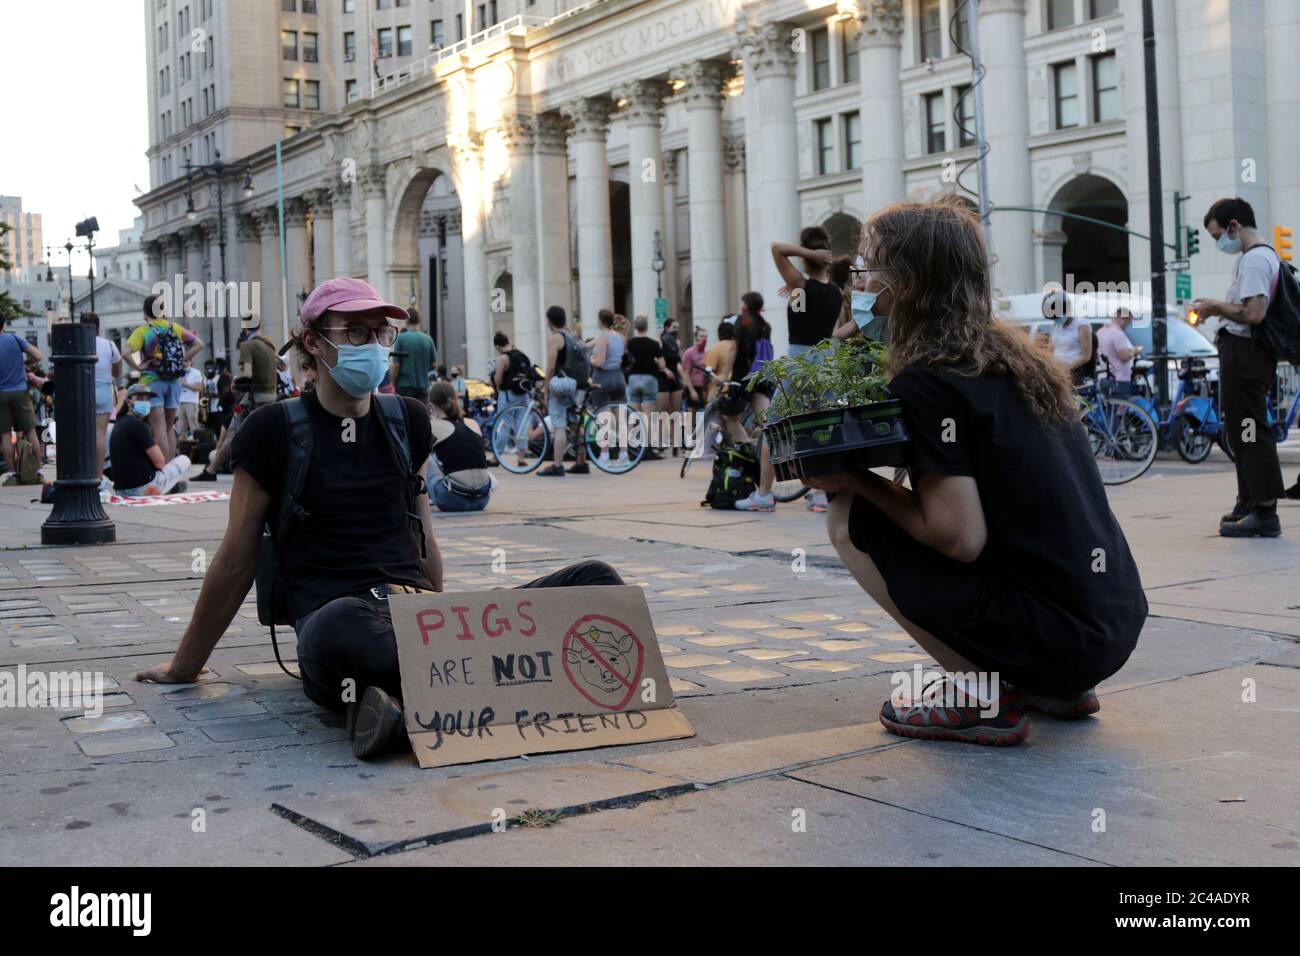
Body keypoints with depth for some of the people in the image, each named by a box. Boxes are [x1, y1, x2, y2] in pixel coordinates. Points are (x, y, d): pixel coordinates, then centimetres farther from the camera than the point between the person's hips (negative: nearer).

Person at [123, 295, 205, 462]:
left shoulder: (142, 331, -6)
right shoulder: (174, 327, 6)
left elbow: (126, 353, -20)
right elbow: (198, 344, 5)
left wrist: (138, 367, -7)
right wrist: (182, 361, 4)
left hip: (152, 381, -4)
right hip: (174, 381, 4)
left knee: (159, 429, -5)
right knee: (170, 428, 13)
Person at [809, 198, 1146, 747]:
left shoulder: (924, 382, -13)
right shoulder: (1019, 361, 12)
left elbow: (960, 538, -17)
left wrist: (855, 482, -5)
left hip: (1054, 637, -8)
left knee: (850, 519, 0)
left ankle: (982, 694, -2)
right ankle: (1058, 691, 19)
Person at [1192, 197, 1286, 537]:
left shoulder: (1254, 259, -14)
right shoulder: (1267, 256, 20)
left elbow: (1253, 314, -24)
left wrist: (1217, 306, -10)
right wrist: (1220, 309, 12)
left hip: (1243, 353, -11)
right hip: (1252, 353, 11)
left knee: (1247, 432, -10)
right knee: (1246, 431, 17)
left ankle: (1265, 513, -9)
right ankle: (1249, 505, 26)